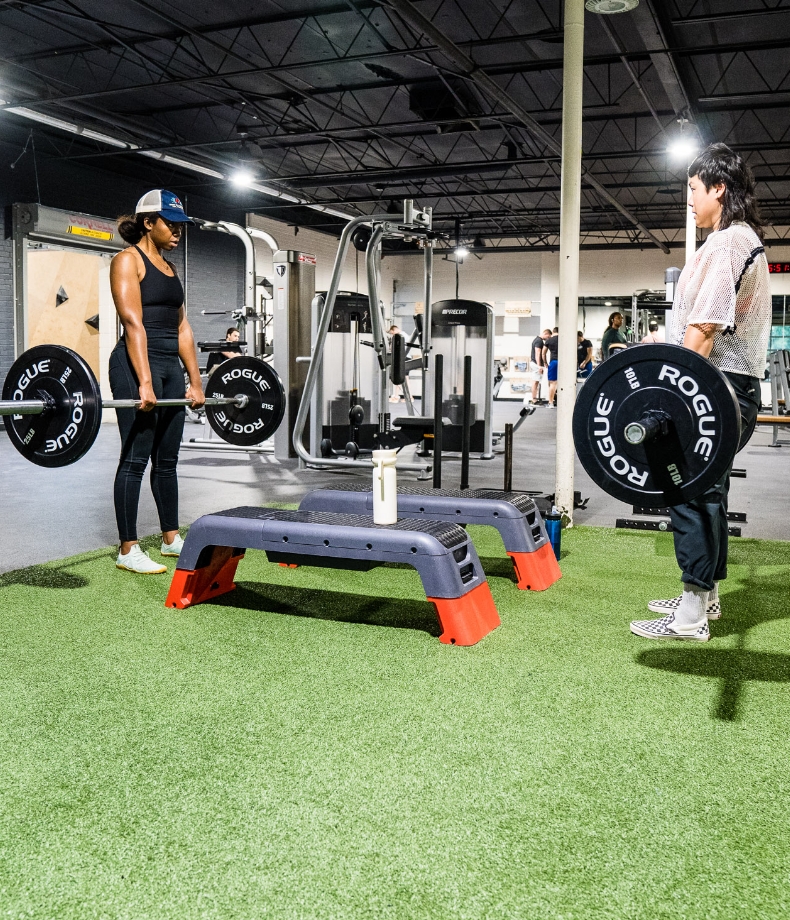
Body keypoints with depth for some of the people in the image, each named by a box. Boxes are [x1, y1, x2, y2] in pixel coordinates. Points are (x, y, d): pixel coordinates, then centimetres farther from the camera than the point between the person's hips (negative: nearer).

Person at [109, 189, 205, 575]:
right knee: (135, 459, -5)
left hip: (170, 365, 8)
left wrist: (195, 381, 11)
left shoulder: (170, 267, 18)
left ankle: (171, 538, 23)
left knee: (167, 459, 13)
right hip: (137, 363, -8)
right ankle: (128, 550, 2)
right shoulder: (128, 260, -5)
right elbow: (133, 323, -16)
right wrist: (144, 382, -24)